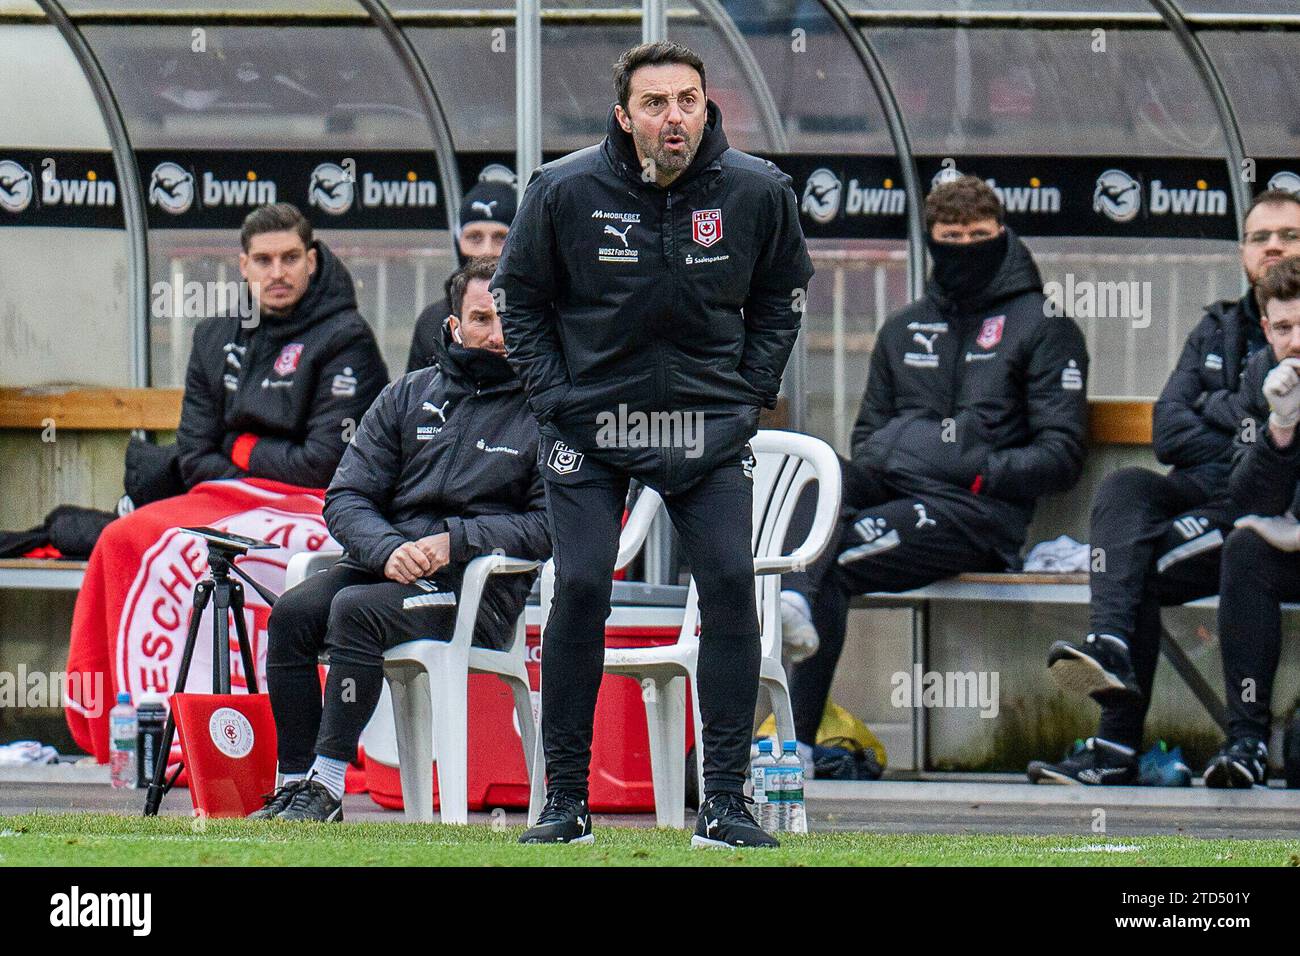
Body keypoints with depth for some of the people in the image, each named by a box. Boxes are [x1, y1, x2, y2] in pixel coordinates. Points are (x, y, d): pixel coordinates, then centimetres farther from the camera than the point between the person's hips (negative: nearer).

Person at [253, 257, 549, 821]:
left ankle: (326, 785, -30)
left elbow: (550, 526, -7)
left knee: (357, 610, -31)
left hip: (479, 589, -5)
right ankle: (294, 785, -20)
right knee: (293, 612, -22)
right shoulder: (409, 397, 15)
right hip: (388, 564, 5)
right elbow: (346, 497, 9)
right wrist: (387, 549, -12)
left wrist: (456, 541, -17)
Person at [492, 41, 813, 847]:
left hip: (710, 424, 1)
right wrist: (556, 399, -3)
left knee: (731, 584, -10)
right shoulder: (566, 191, -10)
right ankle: (566, 801, 1)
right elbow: (520, 296, 5)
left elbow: (782, 295, 11)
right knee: (581, 589, -10)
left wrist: (749, 394, 2)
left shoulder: (758, 192, -6)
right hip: (590, 418, -1)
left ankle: (725, 801, -2)